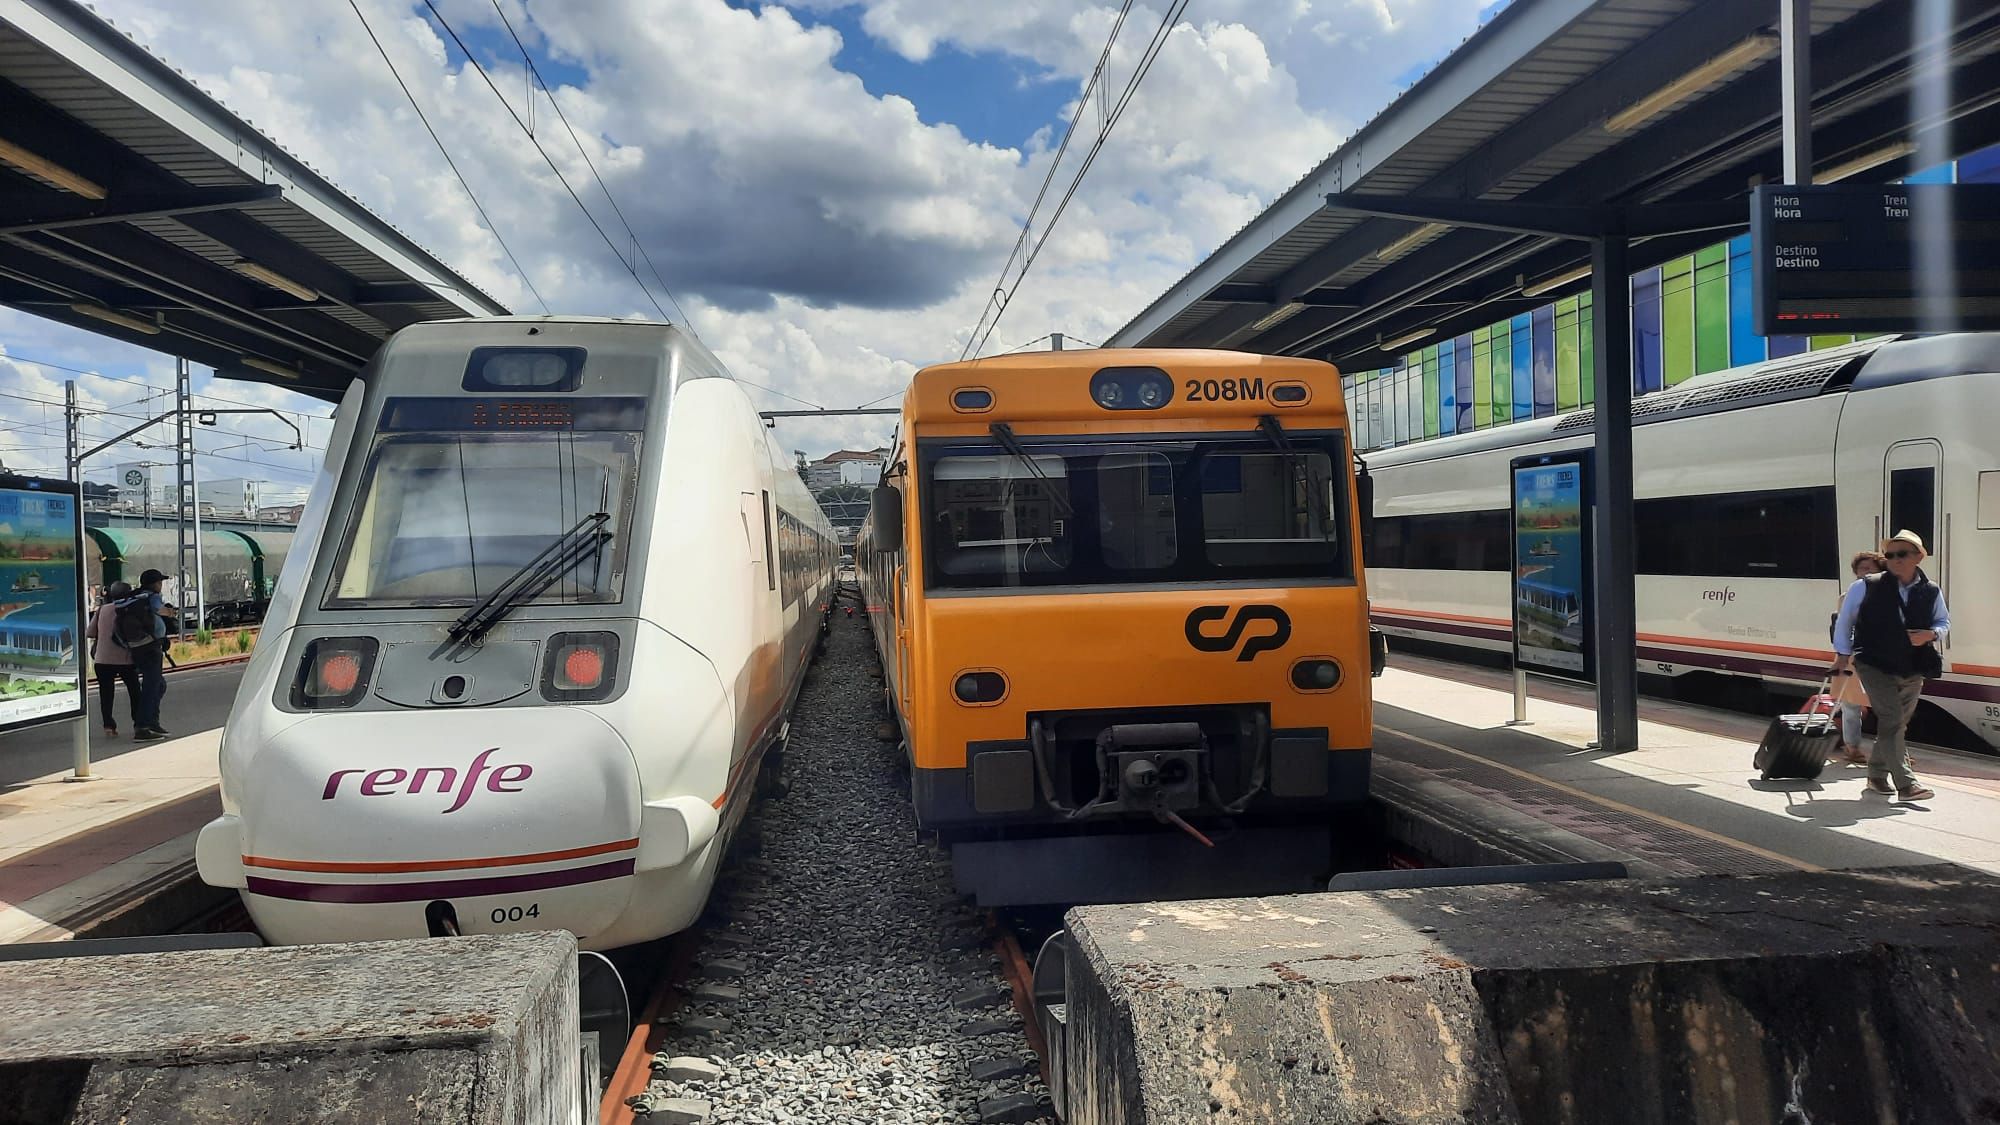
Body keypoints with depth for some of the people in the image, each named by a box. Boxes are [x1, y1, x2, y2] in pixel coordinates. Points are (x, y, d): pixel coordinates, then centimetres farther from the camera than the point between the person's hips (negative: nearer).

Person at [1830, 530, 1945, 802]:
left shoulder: (1932, 592, 4)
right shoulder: (1866, 587, -5)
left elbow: (1944, 622, 17)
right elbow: (1845, 619, 6)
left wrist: (1931, 634, -6)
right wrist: (1843, 653, 7)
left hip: (1913, 670, 4)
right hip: (1875, 665, -4)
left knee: (1896, 724, 12)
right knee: (1891, 719, -15)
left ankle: (1877, 775, 28)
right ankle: (1906, 783, -18)